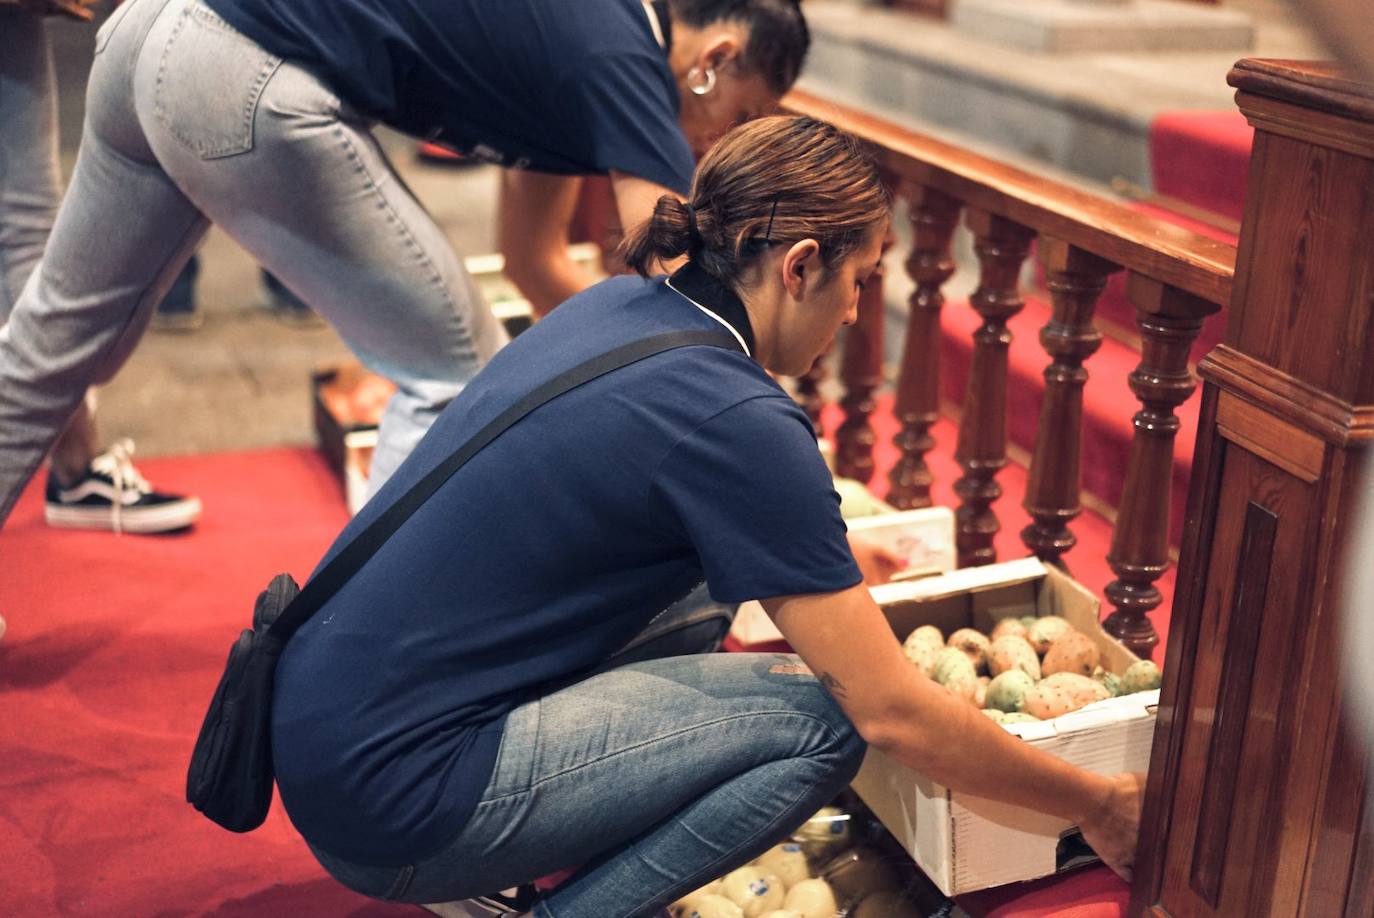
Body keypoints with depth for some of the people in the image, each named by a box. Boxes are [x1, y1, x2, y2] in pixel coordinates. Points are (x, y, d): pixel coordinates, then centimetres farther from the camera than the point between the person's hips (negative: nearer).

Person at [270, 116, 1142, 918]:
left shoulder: (622, 304, 6)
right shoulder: (737, 419, -18)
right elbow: (893, 711, -12)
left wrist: (827, 558, 40)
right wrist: (1096, 805, 2)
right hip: (392, 803, -9)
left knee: (708, 577, 16)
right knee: (817, 719, -9)